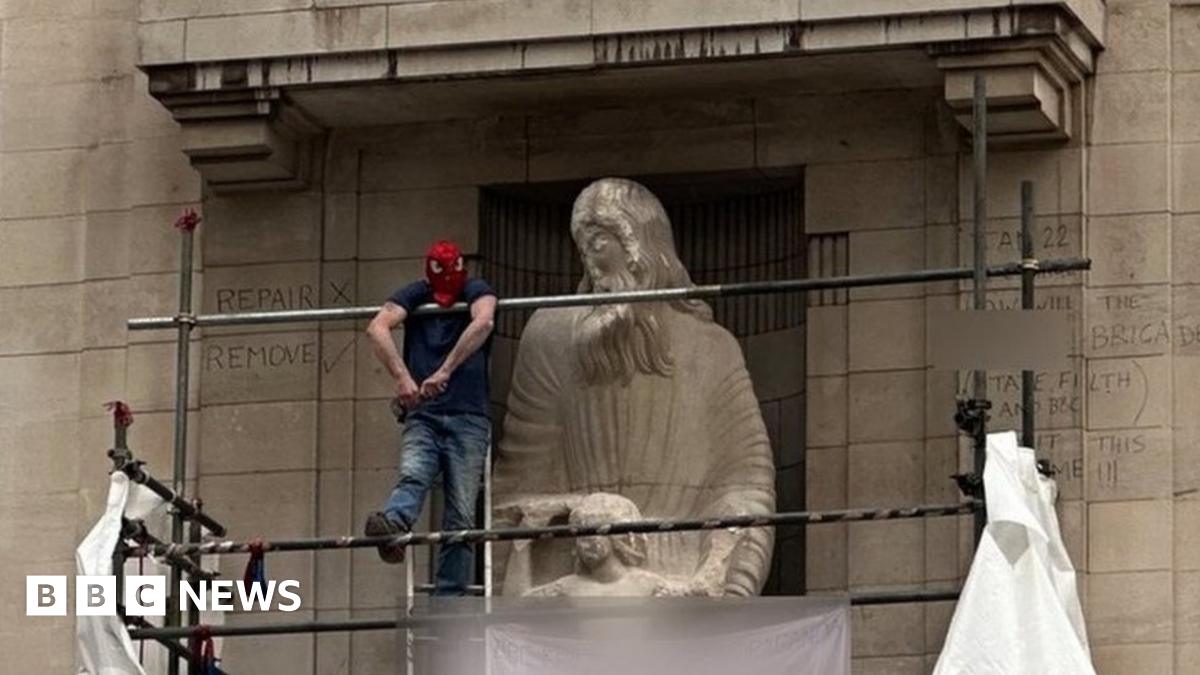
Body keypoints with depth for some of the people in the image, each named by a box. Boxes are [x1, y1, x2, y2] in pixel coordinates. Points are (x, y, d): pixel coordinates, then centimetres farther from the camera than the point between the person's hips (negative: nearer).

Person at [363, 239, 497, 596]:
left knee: (461, 519, -6)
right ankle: (391, 528, -59)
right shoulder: (414, 296, 9)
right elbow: (377, 328, -10)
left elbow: (482, 323, -19)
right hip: (422, 418, 0)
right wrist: (402, 376, -26)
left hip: (468, 420, 0)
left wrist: (445, 372, -30)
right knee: (412, 477, -29)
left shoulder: (477, 292, 5)